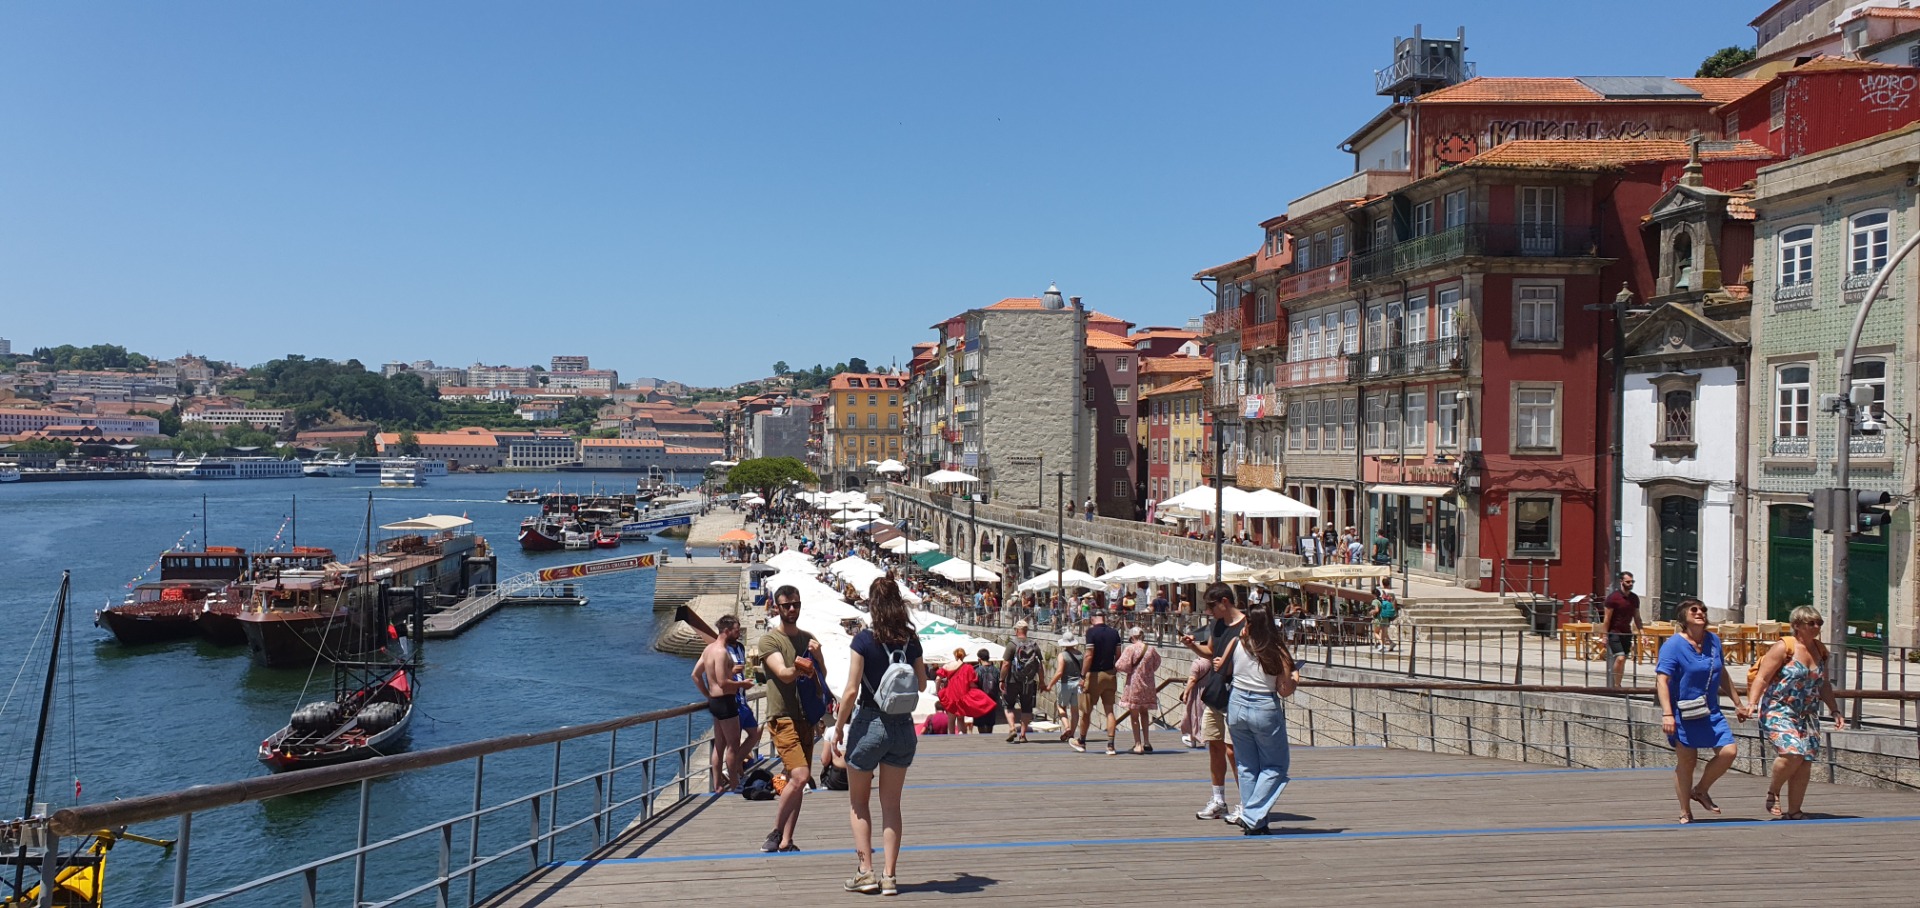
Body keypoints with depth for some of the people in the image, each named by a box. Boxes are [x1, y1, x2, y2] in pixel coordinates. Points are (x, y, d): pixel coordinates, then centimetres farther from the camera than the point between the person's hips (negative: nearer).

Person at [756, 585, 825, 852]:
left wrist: (816, 657, -6)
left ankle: (786, 842, 11)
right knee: (799, 775, -19)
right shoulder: (769, 639, -5)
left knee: (797, 781, 5)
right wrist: (797, 670, -41)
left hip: (805, 717, 6)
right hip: (782, 717, -6)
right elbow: (783, 674, -18)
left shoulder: (808, 639, 14)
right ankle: (775, 833, -4)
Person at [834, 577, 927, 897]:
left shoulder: (864, 639, -12)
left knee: (858, 801, 13)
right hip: (903, 726, 4)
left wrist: (839, 726, -3)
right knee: (891, 804, 12)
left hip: (870, 723, -4)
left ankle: (866, 871, 8)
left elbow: (851, 690, -14)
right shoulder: (911, 640, 0)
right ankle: (889, 875, 11)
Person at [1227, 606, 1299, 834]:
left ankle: (1251, 820, 15)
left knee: (1246, 767, 15)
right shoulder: (1277, 652, -10)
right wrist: (1295, 677, 11)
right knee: (1274, 766, 9)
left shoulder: (1236, 644, -5)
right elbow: (1285, 691, -10)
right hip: (1266, 711, -3)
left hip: (1237, 707, 3)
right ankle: (1253, 817, -2)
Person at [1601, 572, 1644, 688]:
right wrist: (1605, 635, -12)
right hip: (1614, 633, -6)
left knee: (1623, 660, 7)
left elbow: (1637, 617, 13)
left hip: (1627, 633, 6)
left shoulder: (1634, 598, 6)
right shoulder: (1613, 597, -10)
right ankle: (1616, 685, -11)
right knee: (1620, 658, -18)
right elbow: (1607, 618, -10)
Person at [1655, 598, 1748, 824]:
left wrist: (1738, 703, 22)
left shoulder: (1713, 640, 7)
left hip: (1711, 712, 6)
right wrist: (1667, 714, -28)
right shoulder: (1673, 645, -12)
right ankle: (1685, 812, 17)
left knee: (1728, 752, -5)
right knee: (1686, 762, 3)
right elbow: (1662, 680, -19)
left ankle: (1700, 790, 19)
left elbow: (1722, 675, 20)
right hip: (1683, 714, -5)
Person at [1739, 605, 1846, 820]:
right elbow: (1762, 678, -12)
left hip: (1807, 715, 7)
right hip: (1778, 711, -7)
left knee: (1805, 761, 0)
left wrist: (1834, 710, 16)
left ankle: (1793, 811, 10)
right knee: (1792, 753, -23)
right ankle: (1773, 792, 2)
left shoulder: (1820, 650, 12)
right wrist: (1751, 703, -23)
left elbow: (1824, 685, 23)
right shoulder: (1784, 647, -8)